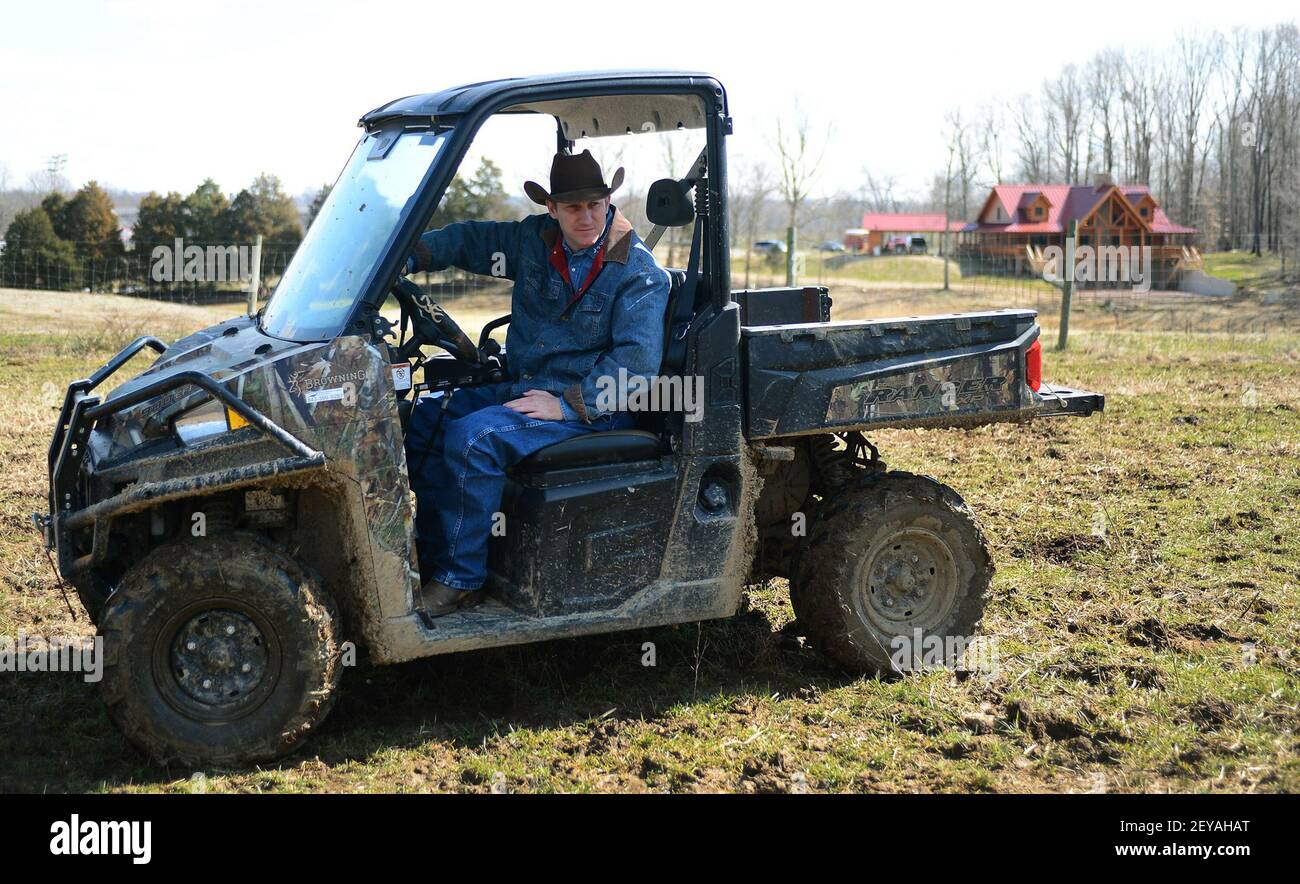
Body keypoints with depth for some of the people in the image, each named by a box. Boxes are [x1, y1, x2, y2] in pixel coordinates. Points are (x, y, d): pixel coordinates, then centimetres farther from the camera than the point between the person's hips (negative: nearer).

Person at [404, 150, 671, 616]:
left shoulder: (639, 273, -13)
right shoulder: (536, 238, 5)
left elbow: (637, 361, -20)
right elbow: (471, 240, 18)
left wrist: (567, 404, -25)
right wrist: (409, 256, 1)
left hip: (591, 407, -8)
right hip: (519, 387, 8)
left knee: (472, 437, -26)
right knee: (423, 417, -1)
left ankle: (460, 580, -15)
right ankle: (432, 552, 6)